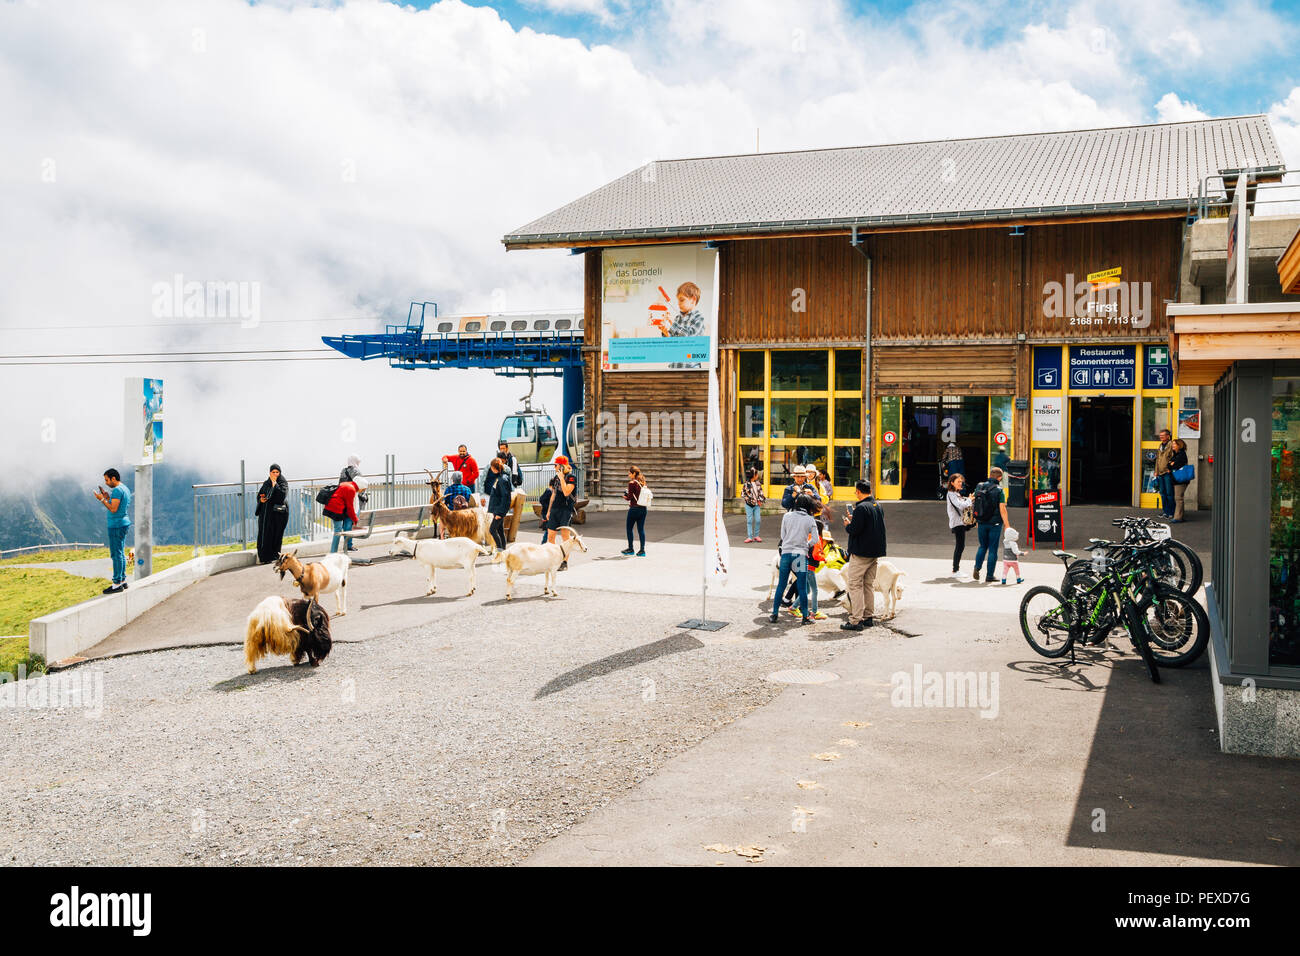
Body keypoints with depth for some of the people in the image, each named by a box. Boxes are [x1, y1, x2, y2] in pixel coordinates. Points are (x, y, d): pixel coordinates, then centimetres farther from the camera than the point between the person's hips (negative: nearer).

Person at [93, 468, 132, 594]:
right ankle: (123, 581, 19)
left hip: (117, 525, -10)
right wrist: (108, 498, 14)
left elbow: (113, 509, -21)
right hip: (124, 523, 10)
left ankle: (117, 584, -6)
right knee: (120, 553, 14)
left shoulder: (117, 490, -16)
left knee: (116, 554, -7)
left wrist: (102, 499, -11)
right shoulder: (125, 489, 15)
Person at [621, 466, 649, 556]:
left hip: (634, 508, -6)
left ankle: (630, 549, 16)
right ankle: (642, 550, 4)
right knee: (641, 529, 7)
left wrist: (625, 497, 7)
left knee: (629, 529, 10)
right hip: (643, 508, 6)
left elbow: (629, 497, -14)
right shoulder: (643, 483, 9)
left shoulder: (632, 483, -11)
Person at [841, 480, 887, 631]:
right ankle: (869, 617, 21)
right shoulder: (878, 506, 11)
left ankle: (856, 621, -8)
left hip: (861, 553, -9)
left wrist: (848, 524, -1)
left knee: (854, 585, -5)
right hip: (875, 552, 9)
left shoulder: (861, 508, -17)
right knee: (869, 584, 16)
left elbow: (854, 530, -22)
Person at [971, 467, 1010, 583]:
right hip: (994, 523, -4)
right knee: (993, 549, 5)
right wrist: (1007, 526, -9)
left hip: (981, 523, 4)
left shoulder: (979, 486, 1)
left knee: (983, 546, 21)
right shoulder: (999, 490, -12)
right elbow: (1002, 510, -14)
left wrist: (976, 519, 21)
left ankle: (977, 567, 0)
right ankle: (989, 577, 6)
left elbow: (974, 503, 8)